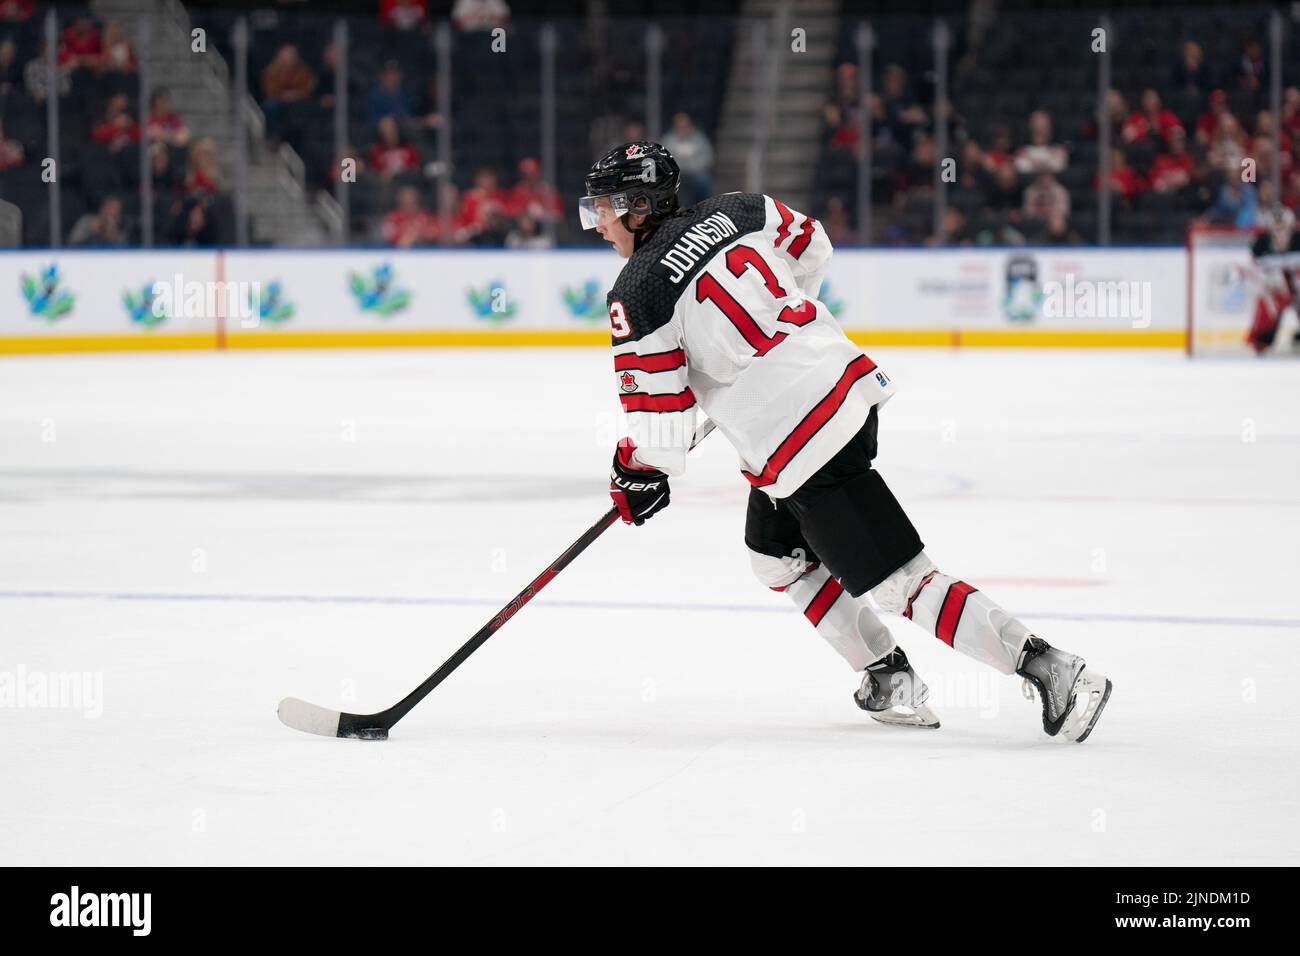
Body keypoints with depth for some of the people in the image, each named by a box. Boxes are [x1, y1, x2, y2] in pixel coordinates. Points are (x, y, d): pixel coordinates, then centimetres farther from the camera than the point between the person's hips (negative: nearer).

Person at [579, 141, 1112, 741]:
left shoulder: (636, 293, -11)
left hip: (796, 438, -9)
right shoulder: (731, 213, 9)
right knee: (778, 555, 25)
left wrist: (638, 473, 10)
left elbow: (659, 417, -11)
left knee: (900, 583, -7)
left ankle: (1049, 669, -11)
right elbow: (811, 248, 25)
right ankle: (889, 680, 26)